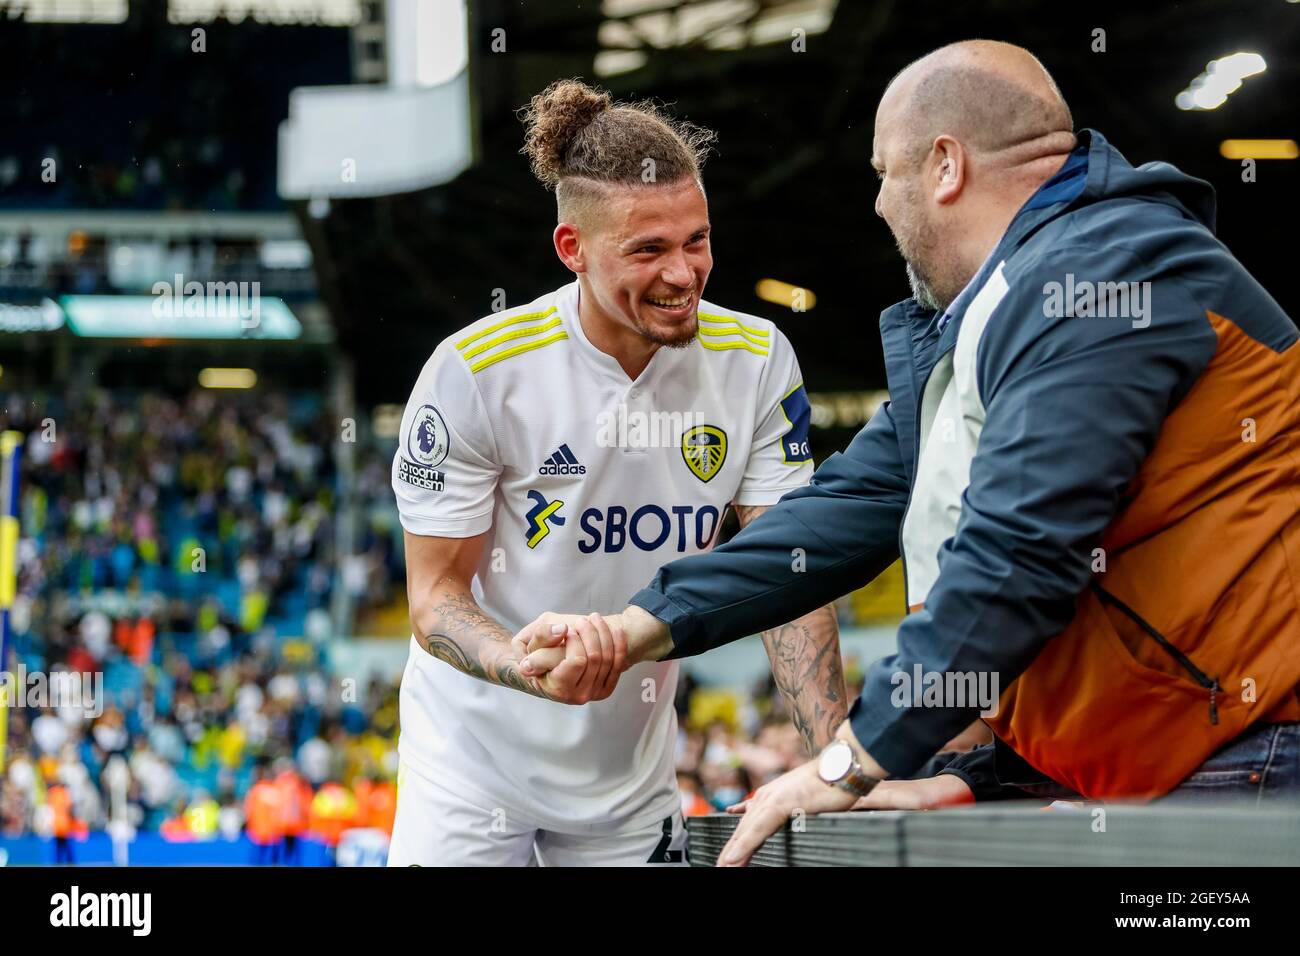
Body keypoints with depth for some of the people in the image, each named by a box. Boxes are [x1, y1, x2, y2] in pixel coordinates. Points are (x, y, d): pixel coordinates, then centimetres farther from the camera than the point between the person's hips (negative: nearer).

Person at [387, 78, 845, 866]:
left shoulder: (757, 362, -9)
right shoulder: (474, 372, -18)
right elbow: (436, 597, -14)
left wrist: (840, 758, -20)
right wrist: (541, 672, -34)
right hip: (475, 764, -3)